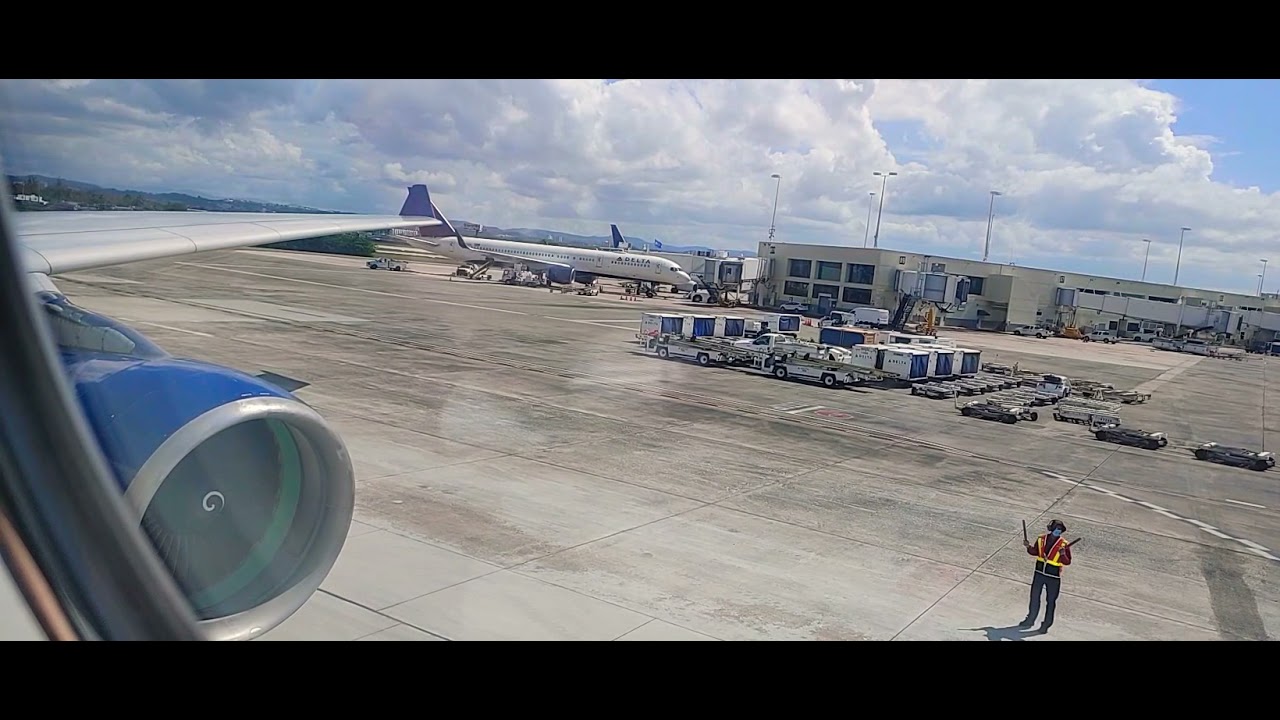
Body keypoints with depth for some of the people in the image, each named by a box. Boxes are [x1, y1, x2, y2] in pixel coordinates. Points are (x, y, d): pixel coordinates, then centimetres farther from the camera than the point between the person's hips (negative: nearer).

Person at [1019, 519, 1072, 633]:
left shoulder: (1064, 544, -12)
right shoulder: (1041, 539, -1)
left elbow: (1067, 562, -13)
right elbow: (1035, 552, 13)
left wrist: (1063, 555, -32)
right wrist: (1029, 547, -6)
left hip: (1053, 577, -4)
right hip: (1039, 573, 4)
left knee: (1050, 601, 6)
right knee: (1034, 597, 15)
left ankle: (1046, 624, 18)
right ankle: (1030, 619, 31)